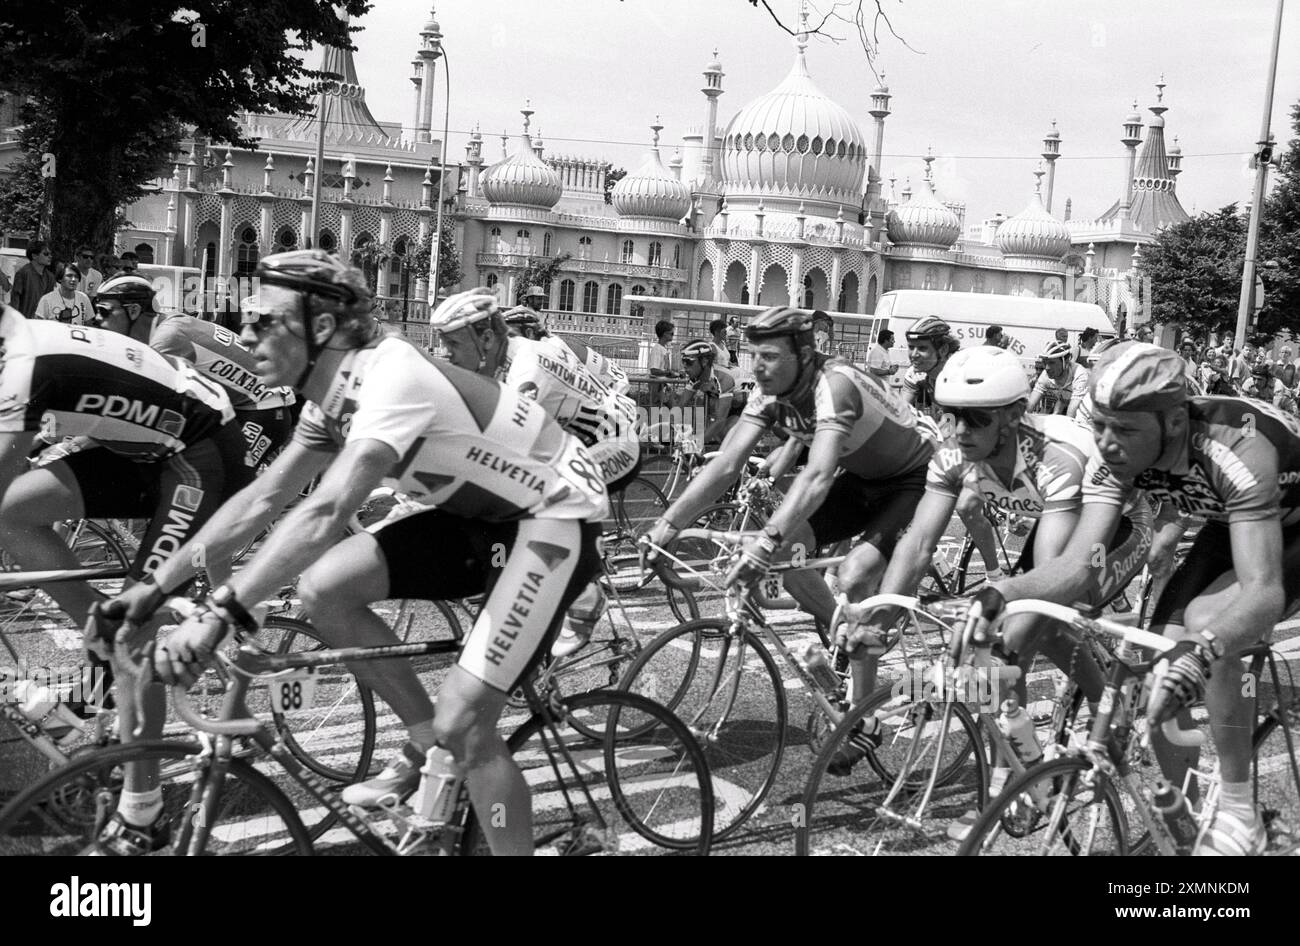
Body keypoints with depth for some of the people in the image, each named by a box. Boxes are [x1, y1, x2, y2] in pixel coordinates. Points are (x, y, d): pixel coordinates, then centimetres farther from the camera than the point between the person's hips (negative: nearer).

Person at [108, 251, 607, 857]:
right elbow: (260, 501, 6)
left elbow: (325, 513, -41)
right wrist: (157, 587, 5)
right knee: (324, 586, -6)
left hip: (556, 519, -8)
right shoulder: (333, 398, 0)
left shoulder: (393, 379, -29)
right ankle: (426, 745, 10)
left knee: (462, 723, -16)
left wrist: (219, 613, -46)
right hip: (481, 513, 9)